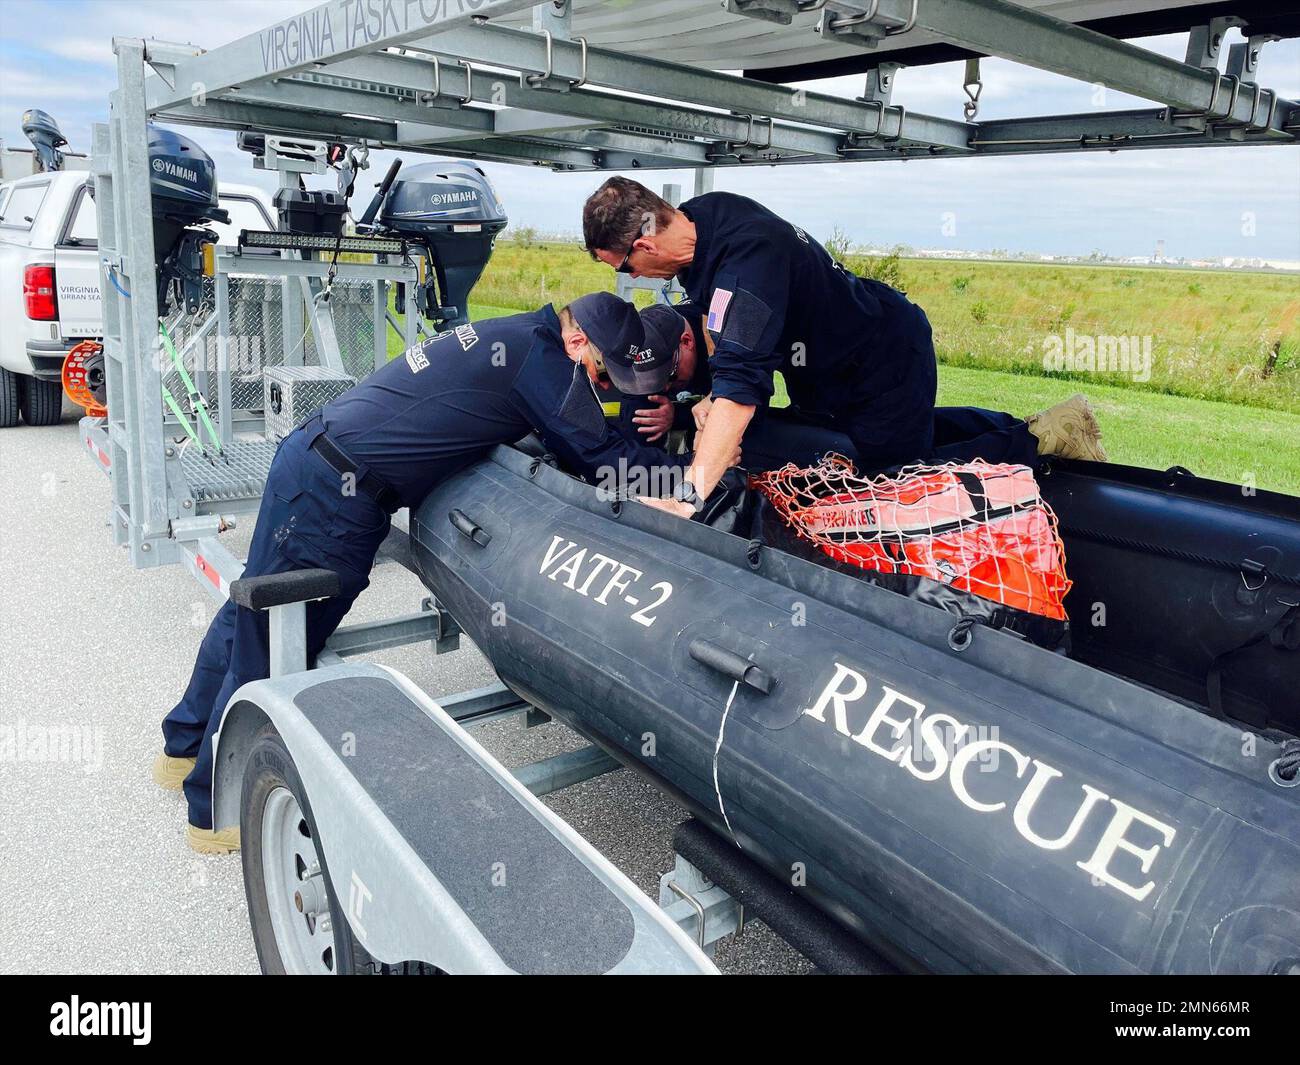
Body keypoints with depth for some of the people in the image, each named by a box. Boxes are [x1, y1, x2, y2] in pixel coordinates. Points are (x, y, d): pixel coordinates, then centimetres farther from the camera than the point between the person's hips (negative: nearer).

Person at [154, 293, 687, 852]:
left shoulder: (507, 333, 16)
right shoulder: (544, 354, -12)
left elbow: (570, 429, 25)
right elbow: (598, 454, -10)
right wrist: (690, 469, 1)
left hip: (307, 450, 10)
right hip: (338, 495, -10)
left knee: (251, 614, 22)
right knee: (271, 651, 3)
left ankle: (184, 748, 40)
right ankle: (218, 814, 19)